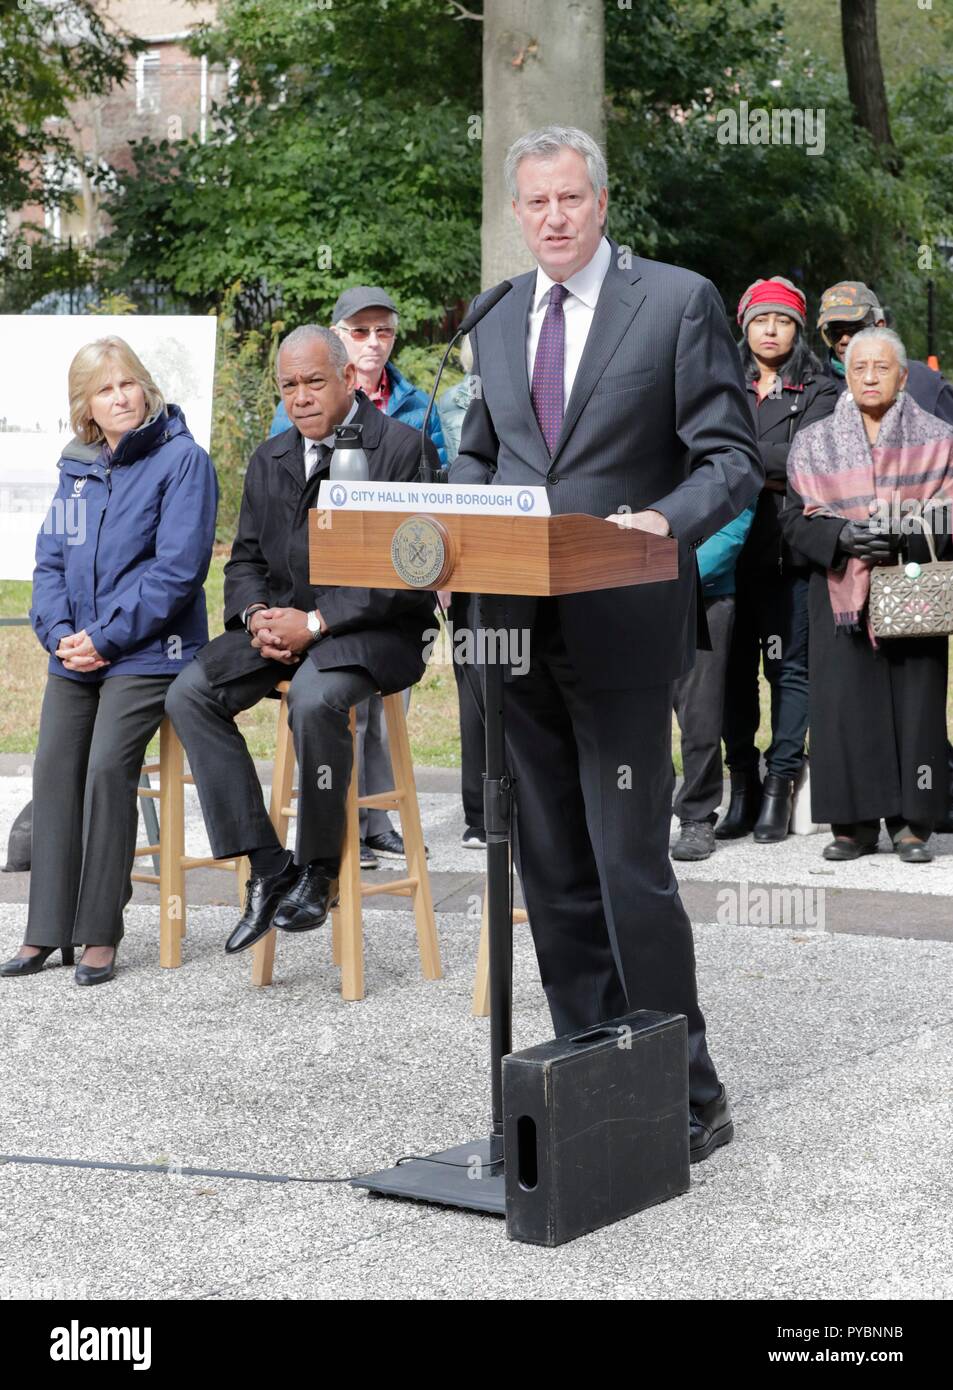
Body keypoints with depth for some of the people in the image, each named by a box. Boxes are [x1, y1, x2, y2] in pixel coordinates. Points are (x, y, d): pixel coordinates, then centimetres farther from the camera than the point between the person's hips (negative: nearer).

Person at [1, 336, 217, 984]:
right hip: (75, 656, 7)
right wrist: (59, 632, -5)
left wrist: (106, 638, -16)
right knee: (55, 772, 4)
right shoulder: (77, 468, 13)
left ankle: (101, 934, -5)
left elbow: (179, 567, -14)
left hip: (145, 652, -7)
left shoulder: (182, 460, -7)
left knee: (108, 772, -15)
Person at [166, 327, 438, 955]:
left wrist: (316, 622, -20)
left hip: (375, 627, -7)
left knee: (314, 698, -36)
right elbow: (246, 559, 18)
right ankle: (267, 865, -12)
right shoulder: (269, 460, 14)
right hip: (283, 621, 7)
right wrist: (257, 615, -6)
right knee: (189, 694, -14)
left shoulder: (401, 447, -8)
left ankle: (319, 867, -14)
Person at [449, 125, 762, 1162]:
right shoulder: (497, 322, 15)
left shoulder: (678, 302, -2)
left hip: (622, 625, -6)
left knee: (631, 867, -9)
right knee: (552, 872, 10)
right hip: (517, 628, 6)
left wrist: (667, 520, -23)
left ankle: (686, 1097, 2)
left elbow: (731, 460, -4)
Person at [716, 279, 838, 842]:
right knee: (736, 665, 3)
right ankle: (743, 784, 9)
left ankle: (780, 783, -1)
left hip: (789, 547, -3)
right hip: (731, 546, 3)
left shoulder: (818, 392, 8)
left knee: (788, 665, -4)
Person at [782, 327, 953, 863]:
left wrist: (904, 536, -14)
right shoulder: (815, 444, 11)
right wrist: (841, 536, -13)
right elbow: (796, 518, 6)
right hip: (841, 593, 1)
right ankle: (855, 824, -1)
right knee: (846, 703, -6)